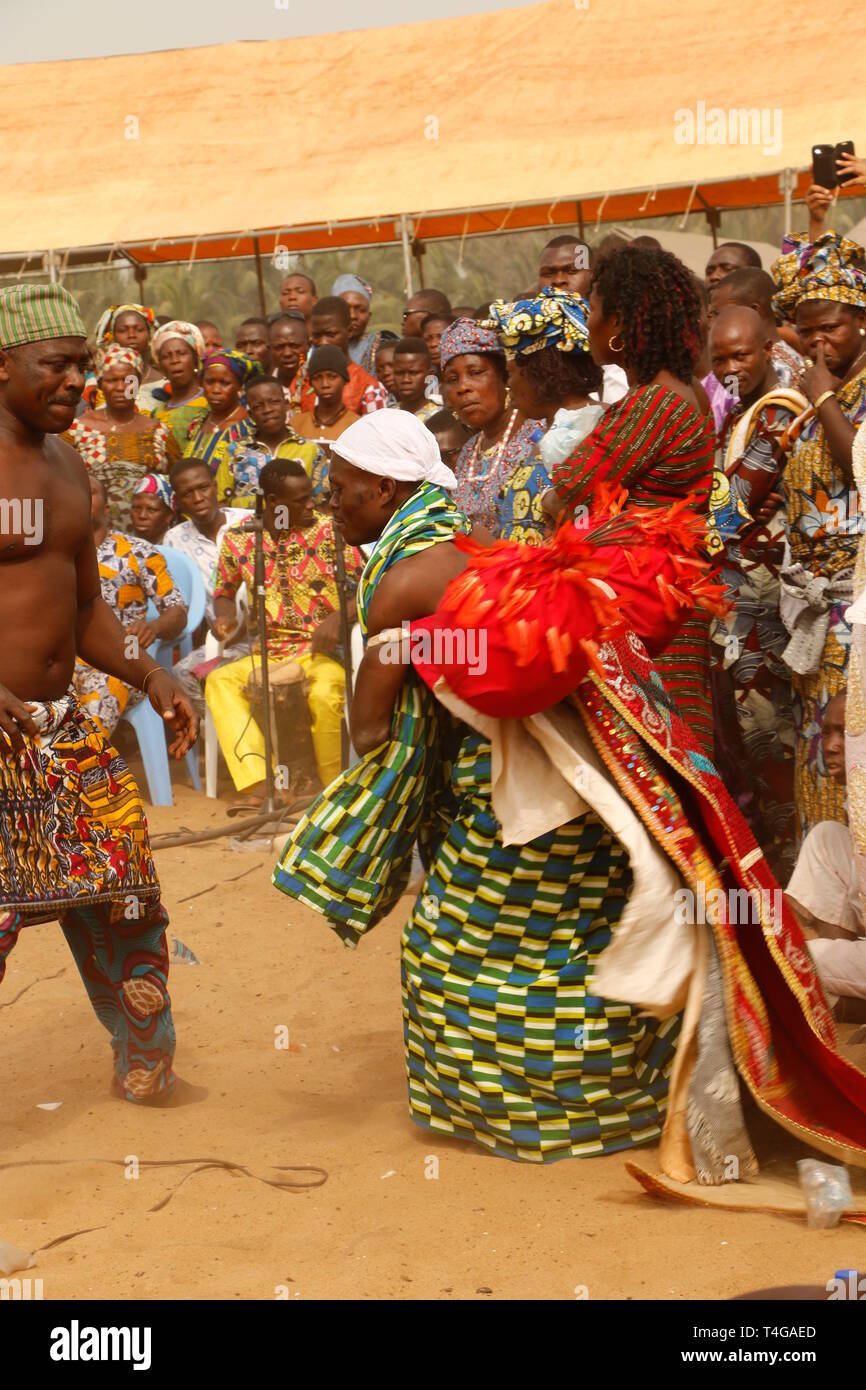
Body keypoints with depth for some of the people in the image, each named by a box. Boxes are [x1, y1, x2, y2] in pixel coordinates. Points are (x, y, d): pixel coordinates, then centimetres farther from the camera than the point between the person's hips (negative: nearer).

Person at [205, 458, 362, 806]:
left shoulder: (329, 531, -4)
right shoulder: (238, 539, 2)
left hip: (322, 651, -3)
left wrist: (338, 618, -22)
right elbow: (225, 591, 18)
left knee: (325, 694, -34)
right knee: (219, 681, -21)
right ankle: (258, 785, -29)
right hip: (268, 654, 4)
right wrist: (225, 616, -6)